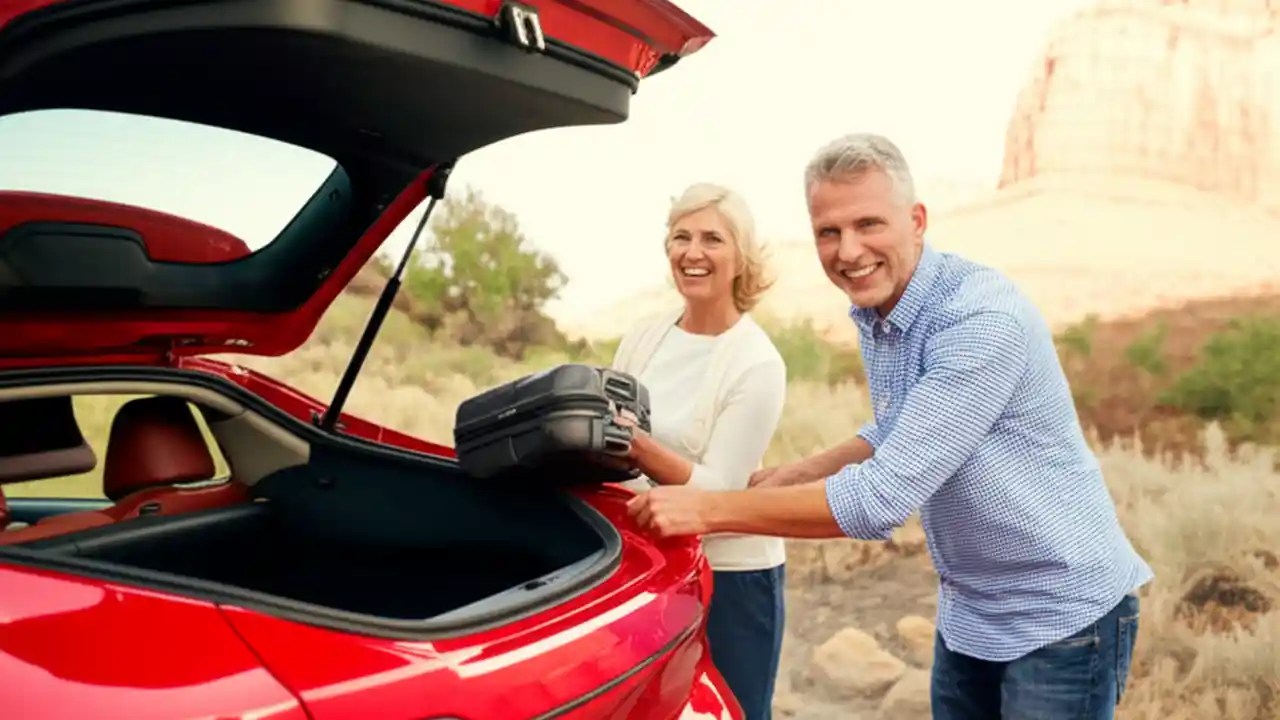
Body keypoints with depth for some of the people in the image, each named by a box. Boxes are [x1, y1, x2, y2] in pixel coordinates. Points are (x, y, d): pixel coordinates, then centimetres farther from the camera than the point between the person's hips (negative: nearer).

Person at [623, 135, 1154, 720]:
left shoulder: (983, 320, -27)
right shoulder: (873, 313, 0)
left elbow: (882, 498, -31)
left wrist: (708, 508, -26)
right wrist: (791, 475, 4)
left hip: (1062, 615, -7)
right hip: (967, 616, 8)